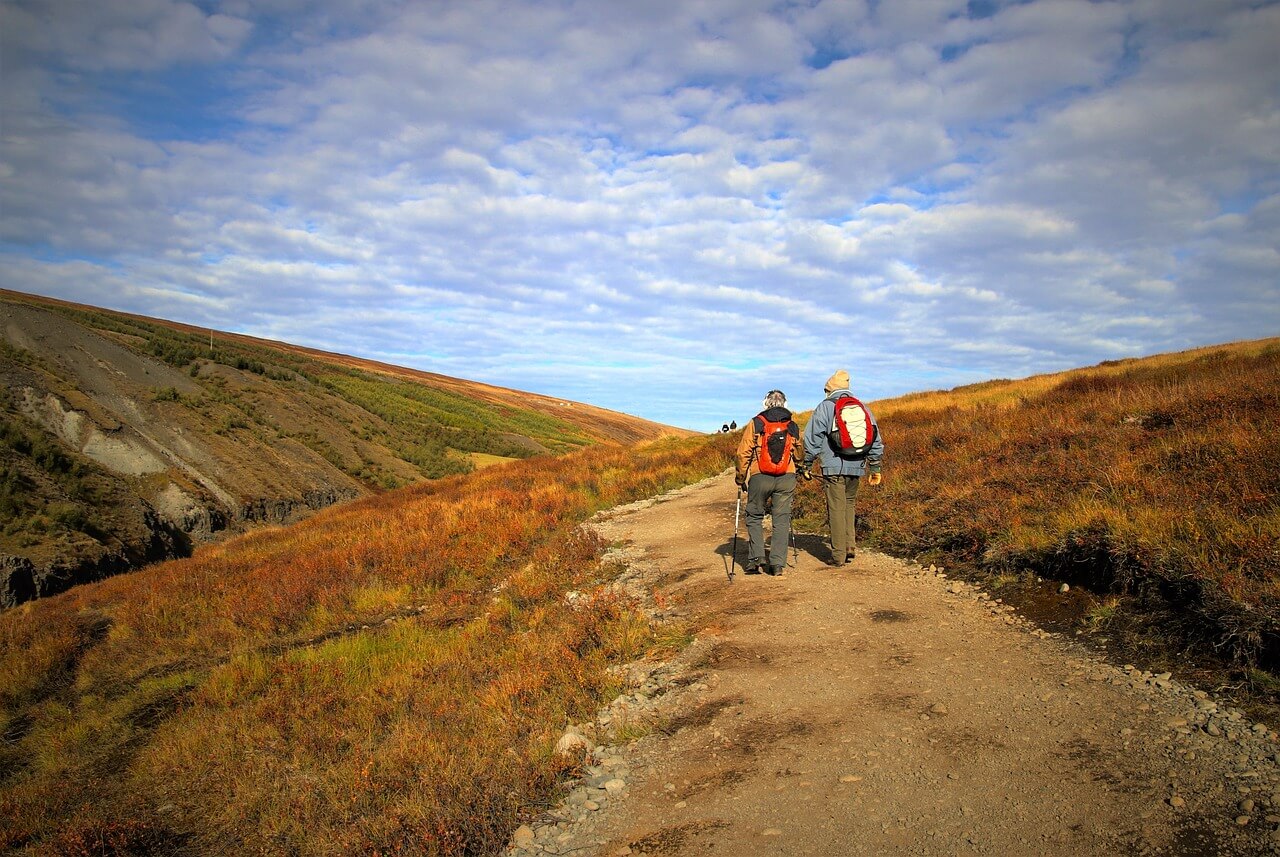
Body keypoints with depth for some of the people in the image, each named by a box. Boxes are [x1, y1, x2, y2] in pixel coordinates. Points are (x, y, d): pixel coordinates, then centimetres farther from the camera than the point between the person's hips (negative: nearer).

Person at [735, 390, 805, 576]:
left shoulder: (756, 423, 0)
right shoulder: (793, 427, 8)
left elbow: (743, 453, -4)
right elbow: (800, 456, 17)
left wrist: (740, 478, 6)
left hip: (760, 477, -2)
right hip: (786, 478, 2)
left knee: (754, 517, 13)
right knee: (782, 520, 7)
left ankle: (756, 558, 3)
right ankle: (777, 564, 4)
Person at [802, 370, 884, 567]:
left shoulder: (825, 406, -2)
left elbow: (812, 438, -5)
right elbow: (876, 440, 13)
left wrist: (807, 464, 3)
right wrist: (875, 468, 18)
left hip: (833, 467, -4)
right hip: (856, 467, 5)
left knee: (836, 508, 0)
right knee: (849, 504, 21)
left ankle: (838, 556, 4)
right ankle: (850, 546, 13)